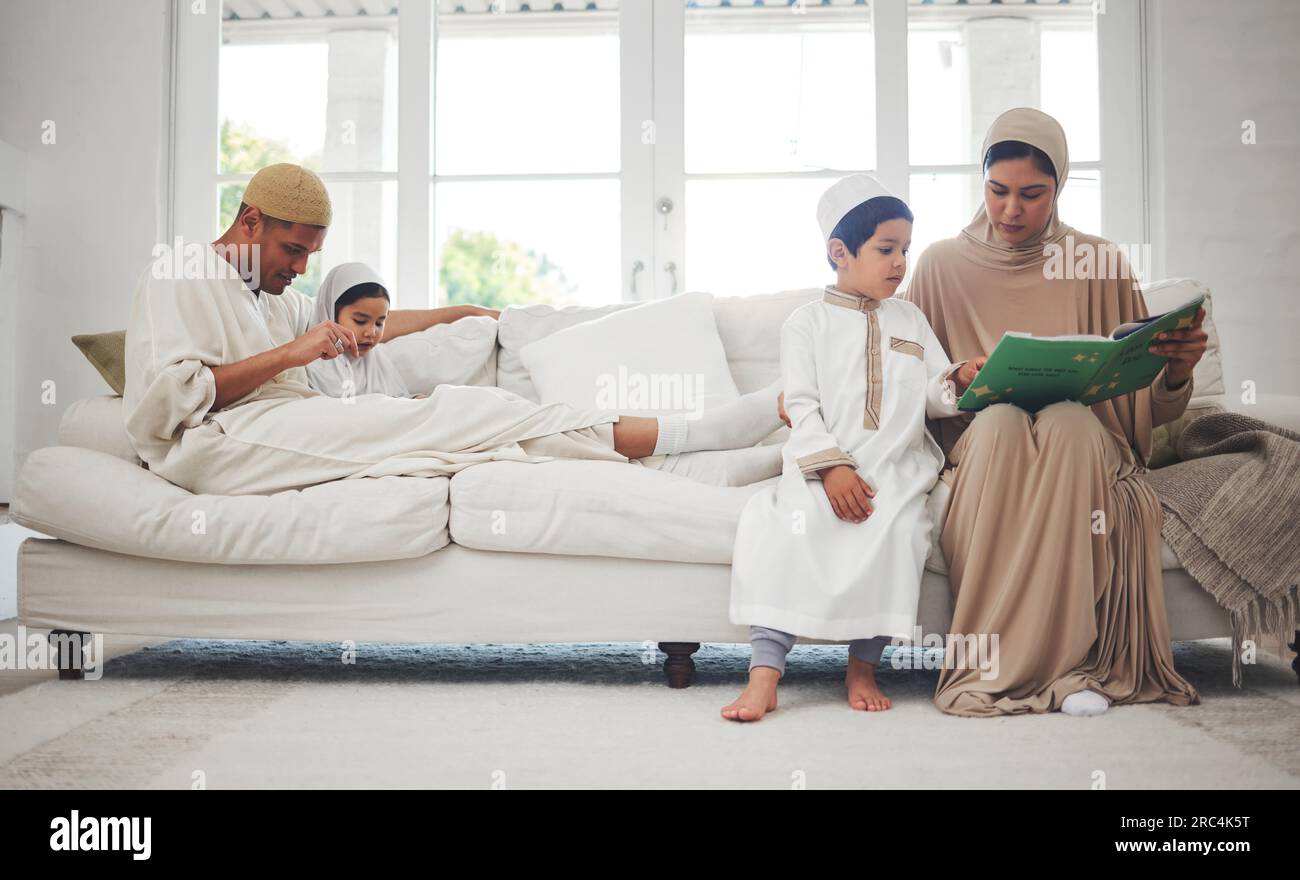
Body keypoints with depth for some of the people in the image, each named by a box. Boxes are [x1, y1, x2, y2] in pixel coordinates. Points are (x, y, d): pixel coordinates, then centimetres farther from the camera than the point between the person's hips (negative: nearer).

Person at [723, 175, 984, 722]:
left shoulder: (911, 320, 21)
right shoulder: (806, 323, 10)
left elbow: (933, 396, 14)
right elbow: (801, 405, -1)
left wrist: (959, 381, -10)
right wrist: (831, 467, -15)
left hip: (896, 469, 2)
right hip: (822, 467, -2)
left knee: (899, 528, -30)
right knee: (781, 523, -30)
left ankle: (863, 666, -16)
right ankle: (765, 672, -27)